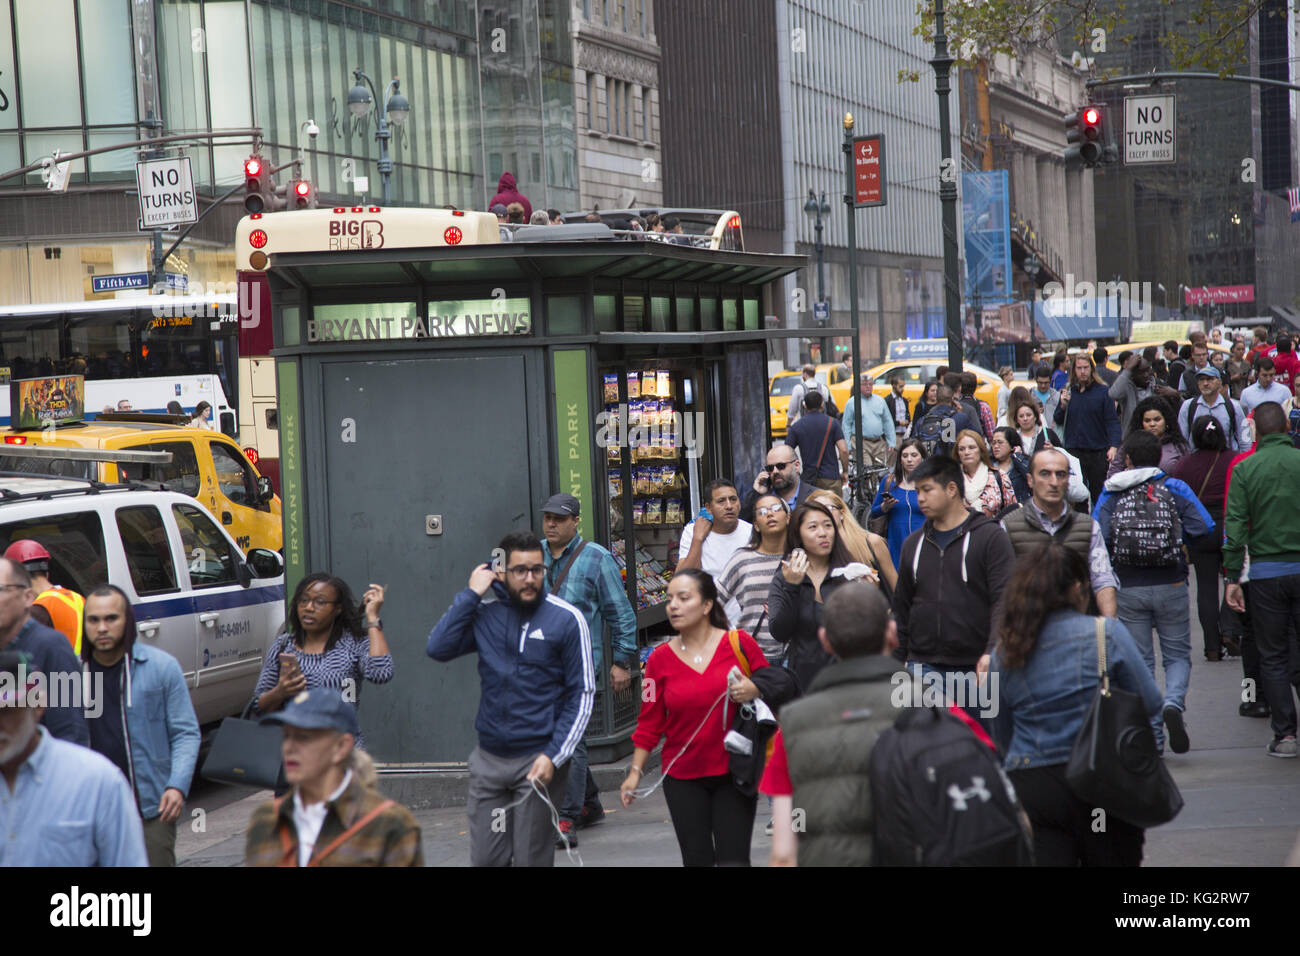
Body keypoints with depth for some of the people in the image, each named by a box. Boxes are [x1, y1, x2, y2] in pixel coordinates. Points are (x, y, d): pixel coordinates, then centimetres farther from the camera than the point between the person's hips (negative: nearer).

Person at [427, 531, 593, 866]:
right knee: (485, 859, 6)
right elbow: (438, 648, -7)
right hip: (489, 759, 3)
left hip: (538, 761, -3)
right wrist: (471, 594, -7)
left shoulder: (566, 619, -5)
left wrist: (553, 756, -11)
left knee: (532, 858, 1)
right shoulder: (484, 613, 5)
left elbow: (582, 694, -4)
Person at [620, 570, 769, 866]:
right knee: (697, 859, 3)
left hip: (733, 774, -1)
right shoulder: (661, 658, 1)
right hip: (683, 779, 2)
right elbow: (650, 722, 6)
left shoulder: (739, 644, -3)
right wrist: (636, 771, 1)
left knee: (734, 859, -6)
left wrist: (754, 691, -15)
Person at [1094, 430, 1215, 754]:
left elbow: (1098, 538, -12)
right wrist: (1181, 543, 10)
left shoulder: (1110, 495, 0)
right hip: (1170, 586, 0)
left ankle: (1151, 736, 7)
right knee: (1178, 654, 11)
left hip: (1128, 590, 0)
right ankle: (1174, 703, -18)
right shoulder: (1174, 489, 0)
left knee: (1140, 660, 9)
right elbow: (1204, 527, -9)